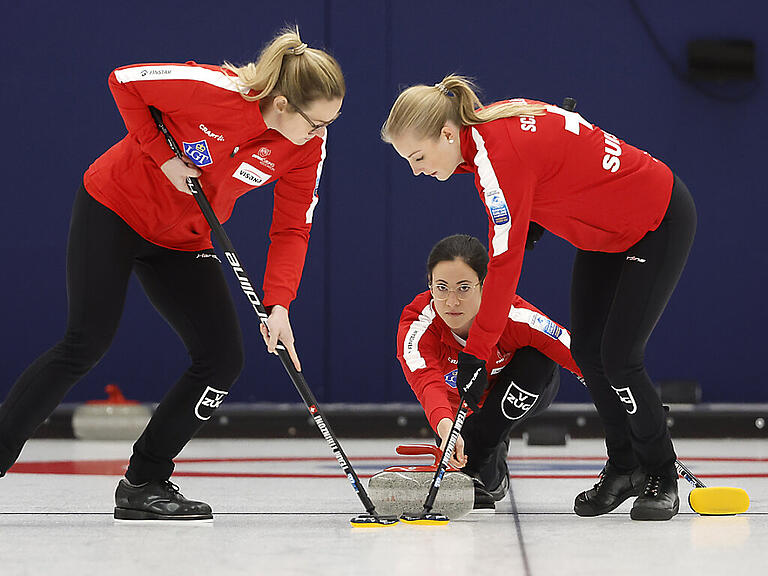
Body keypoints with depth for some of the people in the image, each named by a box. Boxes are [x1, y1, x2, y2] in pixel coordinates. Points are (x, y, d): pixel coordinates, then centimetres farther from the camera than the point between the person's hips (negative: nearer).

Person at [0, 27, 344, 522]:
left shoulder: (308, 147, -14)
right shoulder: (212, 90, -30)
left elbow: (292, 229, -7)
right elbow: (123, 81, -18)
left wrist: (278, 305, -19)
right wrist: (163, 157, -21)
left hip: (183, 241, 6)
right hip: (115, 207, -6)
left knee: (224, 360, -5)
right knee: (86, 345, -13)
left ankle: (144, 484, 5)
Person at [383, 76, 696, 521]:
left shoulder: (500, 155, -33)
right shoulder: (485, 128, -6)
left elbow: (505, 265, -31)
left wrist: (475, 354, -27)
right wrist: (530, 219, 5)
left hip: (659, 223, -9)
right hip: (609, 226, 9)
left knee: (619, 356, -10)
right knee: (587, 350, 6)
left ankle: (661, 478, 7)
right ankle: (623, 468, 19)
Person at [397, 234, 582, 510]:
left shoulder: (514, 316, -37)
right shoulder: (415, 329, -36)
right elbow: (428, 384, -55)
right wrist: (445, 428, -76)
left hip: (522, 393, -2)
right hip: (460, 402, 3)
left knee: (539, 359, -31)